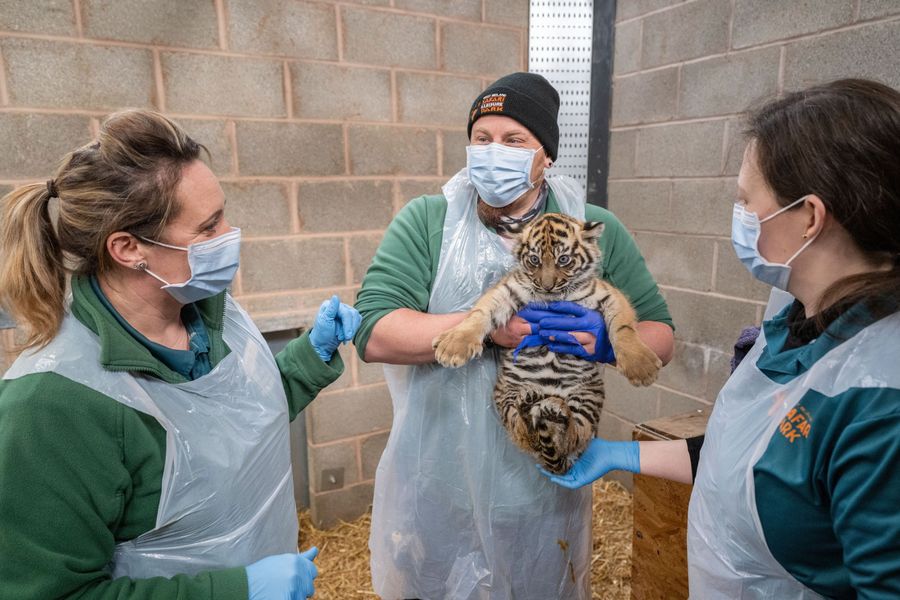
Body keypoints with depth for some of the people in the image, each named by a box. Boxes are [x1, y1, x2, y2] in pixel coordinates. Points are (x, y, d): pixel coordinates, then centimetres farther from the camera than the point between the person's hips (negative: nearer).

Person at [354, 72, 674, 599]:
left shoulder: (597, 232, -2)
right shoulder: (426, 222, -8)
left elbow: (660, 335, 1)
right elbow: (374, 333, -17)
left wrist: (603, 341, -21)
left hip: (546, 488, 1)